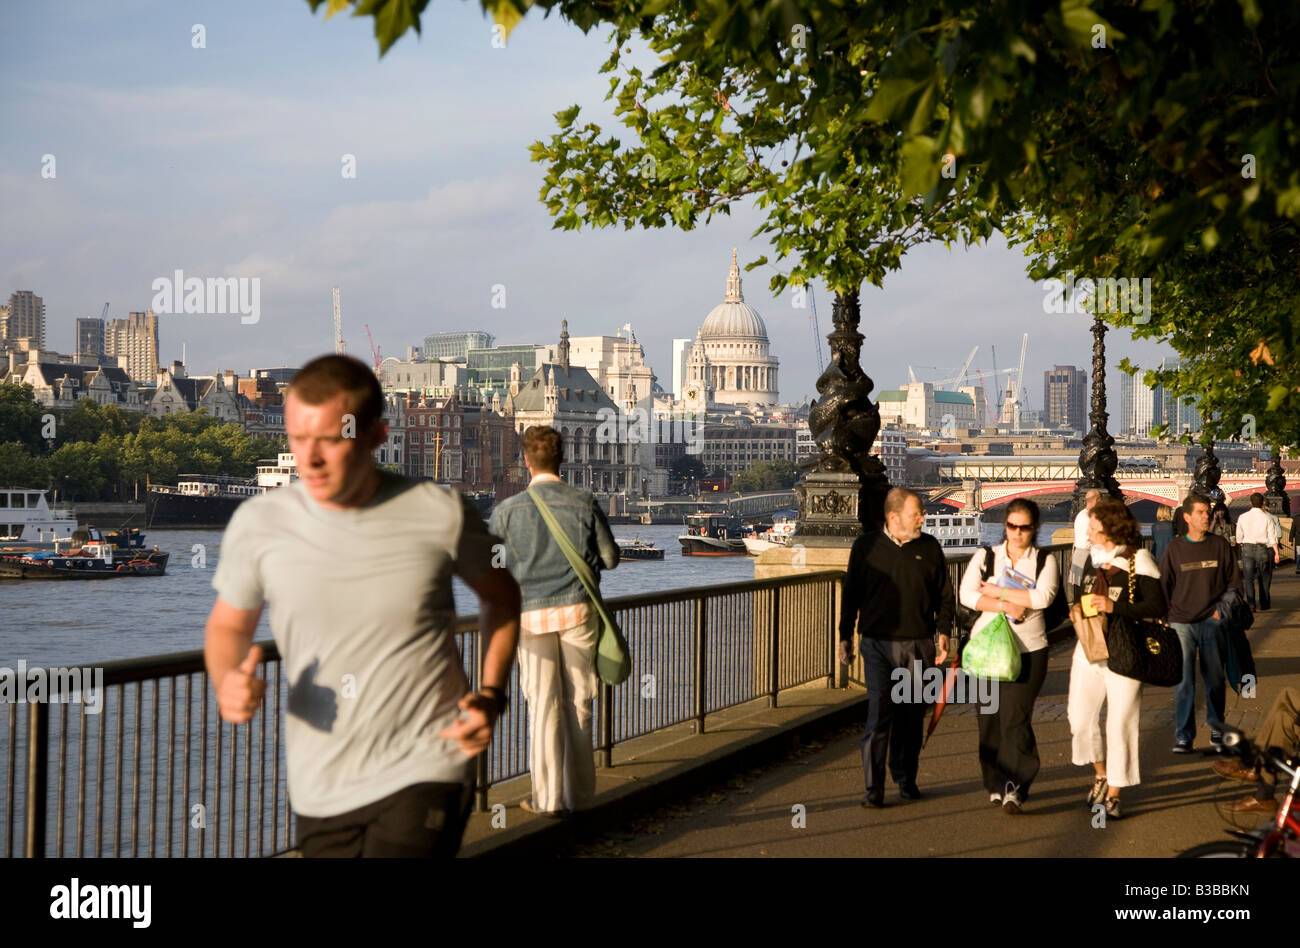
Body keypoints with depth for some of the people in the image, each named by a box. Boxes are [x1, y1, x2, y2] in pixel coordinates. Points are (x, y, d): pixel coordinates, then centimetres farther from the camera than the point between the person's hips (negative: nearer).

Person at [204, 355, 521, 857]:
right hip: (321, 790, 3)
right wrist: (227, 683, -11)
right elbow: (228, 624, 11)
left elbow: (500, 593, 10)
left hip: (424, 774, -3)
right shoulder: (257, 523, -6)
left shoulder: (440, 513, -9)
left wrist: (491, 695, -2)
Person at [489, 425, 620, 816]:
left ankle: (548, 797, 6)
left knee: (543, 704, 4)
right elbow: (611, 558, 3)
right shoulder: (585, 503, -3)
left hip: (531, 612, -1)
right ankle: (579, 793, 16)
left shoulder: (508, 510, -4)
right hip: (578, 609, 1)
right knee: (579, 702, 9)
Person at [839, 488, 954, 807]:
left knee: (912, 716, 8)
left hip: (919, 646, 2)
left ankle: (906, 780, 23)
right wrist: (845, 636, 8)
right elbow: (850, 593, 9)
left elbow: (944, 593, 11)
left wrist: (943, 632, 2)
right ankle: (873, 788, -5)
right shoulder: (866, 546, 2)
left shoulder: (929, 547, 6)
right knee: (880, 713, -10)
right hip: (878, 643, -2)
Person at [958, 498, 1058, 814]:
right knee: (990, 717, 4)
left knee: (1016, 717, -11)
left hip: (1029, 649, -2)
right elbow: (967, 595, -6)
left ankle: (1015, 787, -8)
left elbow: (1043, 597, -12)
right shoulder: (985, 557, 8)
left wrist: (996, 591, -10)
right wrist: (1006, 605, -16)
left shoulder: (1045, 561, 6)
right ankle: (995, 783, 17)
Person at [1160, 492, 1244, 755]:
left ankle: (1216, 728, 25)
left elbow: (1234, 581, 8)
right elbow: (1163, 584, 8)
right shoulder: (1174, 548, 2)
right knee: (1183, 681, -4)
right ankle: (1183, 735, 2)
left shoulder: (1220, 545, 3)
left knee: (1215, 679, 8)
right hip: (1181, 623, -1)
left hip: (1212, 622, 1)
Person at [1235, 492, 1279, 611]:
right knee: (1264, 578, 12)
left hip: (1247, 548, 1)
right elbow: (1272, 537, -5)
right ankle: (1264, 604, 18)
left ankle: (1250, 603, -11)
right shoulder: (1267, 518, -4)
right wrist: (1276, 552, -2)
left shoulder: (1242, 517, 1)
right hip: (1263, 548, -1)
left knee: (1248, 578, 2)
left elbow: (1239, 537, 7)